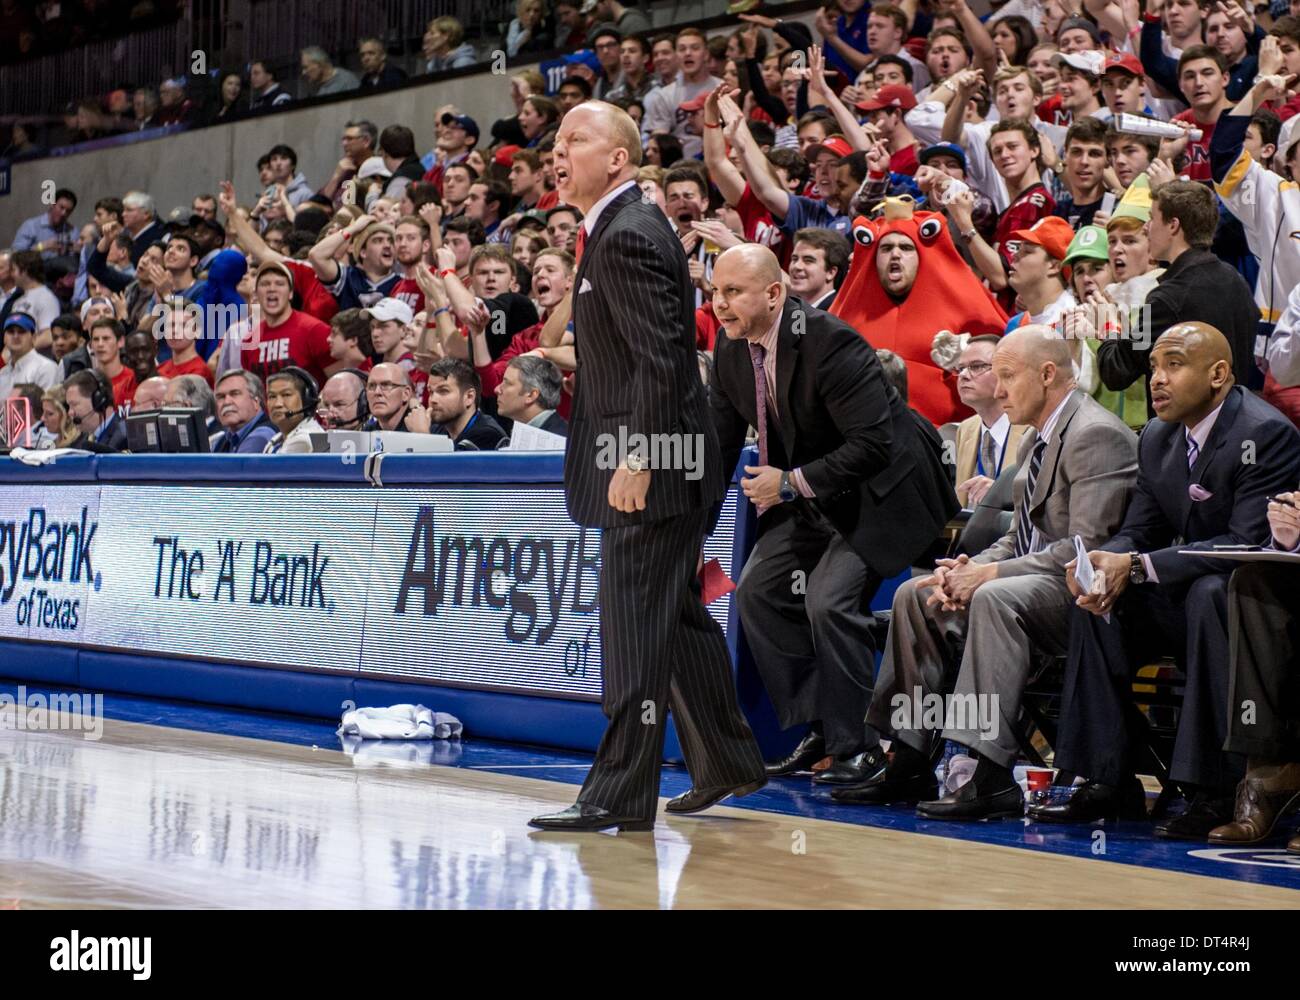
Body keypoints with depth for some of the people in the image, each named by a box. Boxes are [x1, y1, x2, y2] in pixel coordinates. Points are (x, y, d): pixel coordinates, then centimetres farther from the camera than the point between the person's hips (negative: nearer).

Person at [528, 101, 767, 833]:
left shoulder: (629, 236, -16)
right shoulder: (621, 229, 16)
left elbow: (659, 360, -23)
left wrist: (635, 459, -25)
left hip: (654, 469, -11)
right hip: (661, 467, 11)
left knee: (636, 624, -7)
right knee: (677, 617, 18)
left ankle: (621, 794, -4)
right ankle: (730, 760, 28)